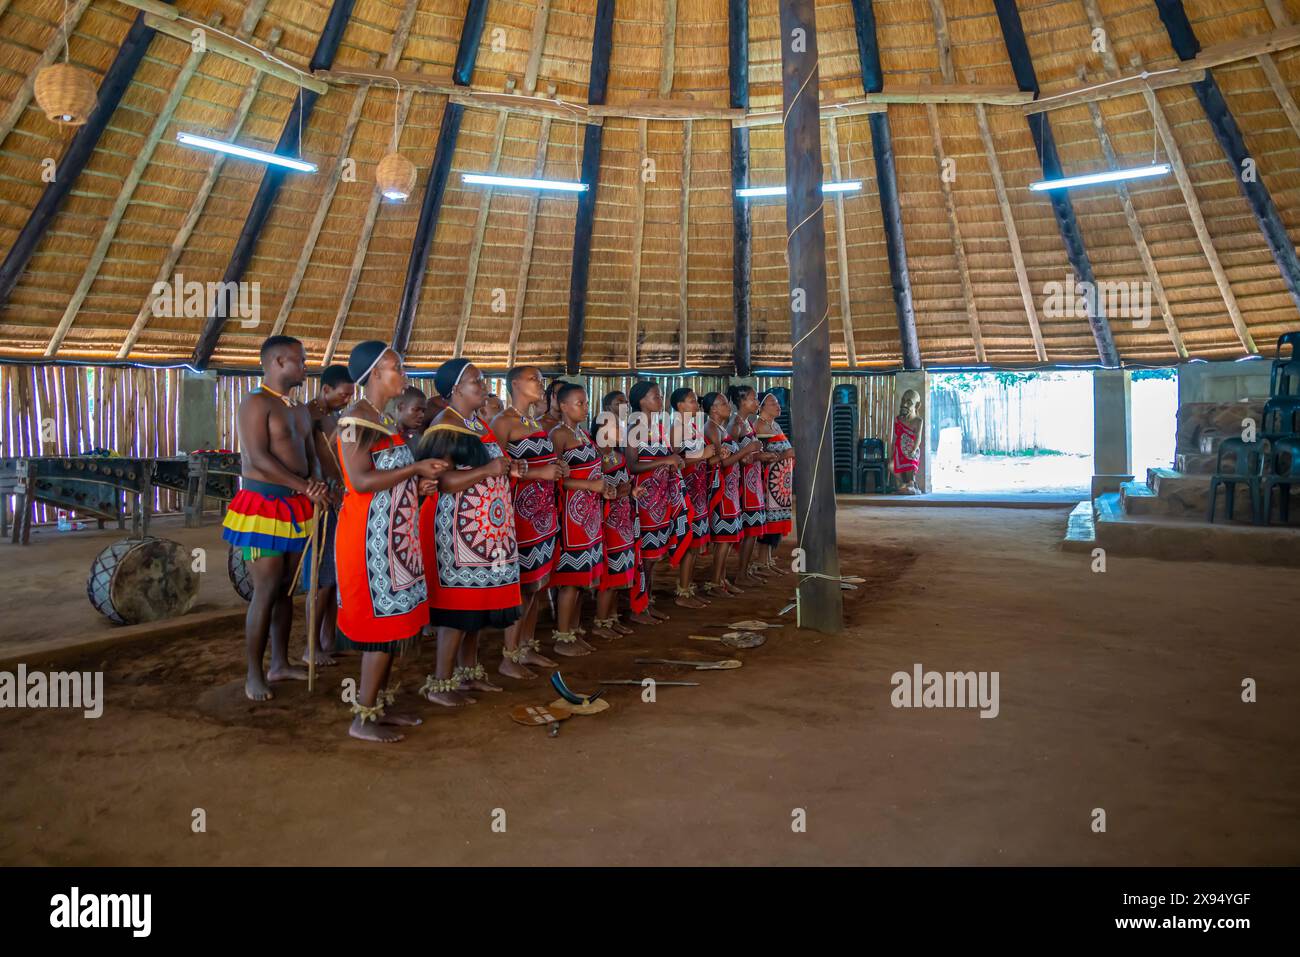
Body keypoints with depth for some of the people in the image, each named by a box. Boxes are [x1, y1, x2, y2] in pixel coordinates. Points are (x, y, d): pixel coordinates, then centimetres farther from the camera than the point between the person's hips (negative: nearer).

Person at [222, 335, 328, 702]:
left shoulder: (300, 410, 17)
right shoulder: (256, 403, -10)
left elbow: (311, 456, 15)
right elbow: (258, 458, -19)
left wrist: (318, 482, -8)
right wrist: (306, 487, -16)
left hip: (295, 508, 8)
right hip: (263, 506, -8)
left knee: (287, 589, 12)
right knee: (266, 592, -7)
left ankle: (280, 663, 23)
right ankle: (254, 675, 3)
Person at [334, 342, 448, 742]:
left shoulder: (383, 419, 15)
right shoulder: (357, 419, -13)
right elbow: (361, 481, -22)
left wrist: (421, 476, 3)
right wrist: (415, 468, -17)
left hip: (392, 533, 9)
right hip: (371, 535, -9)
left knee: (392, 620, 13)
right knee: (382, 622, -5)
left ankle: (380, 705, 24)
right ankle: (362, 719, 5)